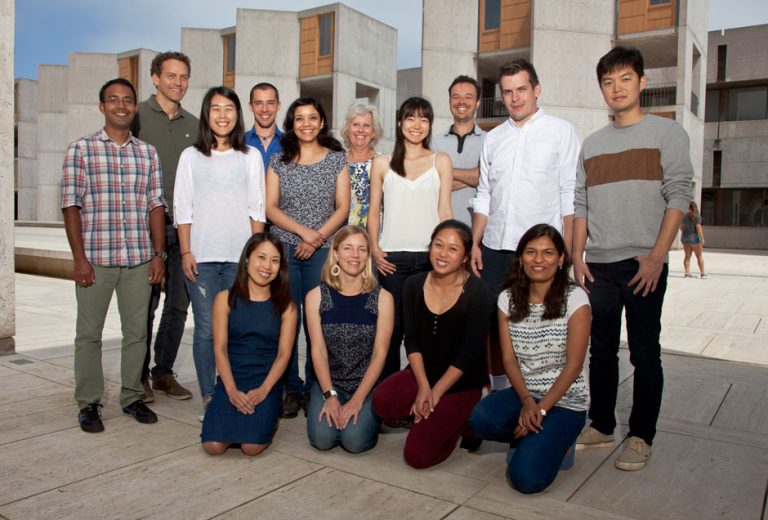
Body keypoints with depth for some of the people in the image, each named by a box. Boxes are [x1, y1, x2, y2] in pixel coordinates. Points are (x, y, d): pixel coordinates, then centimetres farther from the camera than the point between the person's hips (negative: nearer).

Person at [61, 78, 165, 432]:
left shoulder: (147, 153, 10)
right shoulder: (81, 150, 2)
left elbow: (156, 205, 9)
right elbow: (71, 205, -3)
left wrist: (158, 253, 3)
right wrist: (79, 257, -9)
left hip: (139, 259, 3)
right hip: (95, 258, -2)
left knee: (137, 331, 9)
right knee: (89, 332, 5)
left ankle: (131, 396, 23)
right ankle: (88, 403, 18)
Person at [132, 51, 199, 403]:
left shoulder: (194, 125, 15)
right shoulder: (137, 116, 2)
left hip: (183, 228, 4)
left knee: (178, 305, 7)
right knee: (144, 305, -1)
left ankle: (164, 373, 20)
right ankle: (139, 378, 13)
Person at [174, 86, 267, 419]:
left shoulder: (251, 157, 9)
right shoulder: (191, 156, 9)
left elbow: (257, 210, 8)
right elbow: (182, 209, 6)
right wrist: (186, 252, -3)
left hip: (240, 257, 0)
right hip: (202, 256, 0)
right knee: (206, 329, 0)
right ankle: (208, 397, 12)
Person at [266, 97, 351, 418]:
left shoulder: (337, 159, 8)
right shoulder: (279, 161, 11)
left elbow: (343, 207, 3)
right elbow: (270, 207, 3)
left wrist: (318, 238, -10)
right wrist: (304, 231, -11)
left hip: (323, 250, -1)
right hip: (284, 249, 1)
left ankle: (314, 389, 11)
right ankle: (291, 389, 11)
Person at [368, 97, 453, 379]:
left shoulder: (441, 161, 8)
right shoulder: (382, 163, 8)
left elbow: (444, 211, 5)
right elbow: (374, 212, 9)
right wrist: (374, 249, -3)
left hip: (429, 256, 0)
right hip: (392, 257, 0)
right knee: (392, 325, 2)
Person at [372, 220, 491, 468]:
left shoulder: (477, 292, -15)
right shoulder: (414, 285, -2)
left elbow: (469, 353, -15)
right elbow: (412, 341, -1)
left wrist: (435, 393, -15)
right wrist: (423, 386, -13)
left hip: (461, 382, -4)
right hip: (422, 372, 5)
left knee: (418, 455, -15)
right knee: (382, 401, -26)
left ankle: (461, 418, 13)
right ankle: (438, 417, 3)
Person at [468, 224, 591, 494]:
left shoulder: (575, 298, -10)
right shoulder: (508, 298, 2)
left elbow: (573, 365, -12)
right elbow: (509, 358, -1)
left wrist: (541, 409, -17)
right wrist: (527, 401, -17)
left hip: (565, 400, -4)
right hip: (522, 393, 4)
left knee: (526, 478, -22)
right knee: (481, 419, -28)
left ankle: (555, 439, 11)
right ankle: (533, 439, 4)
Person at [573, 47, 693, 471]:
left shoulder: (666, 133, 2)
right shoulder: (592, 144, 15)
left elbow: (678, 197, -6)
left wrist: (656, 256, -14)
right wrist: (577, 255, 4)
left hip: (643, 264, -4)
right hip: (598, 265, 4)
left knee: (644, 353, 1)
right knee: (601, 350, 11)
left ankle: (641, 437, 12)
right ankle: (601, 425, 23)